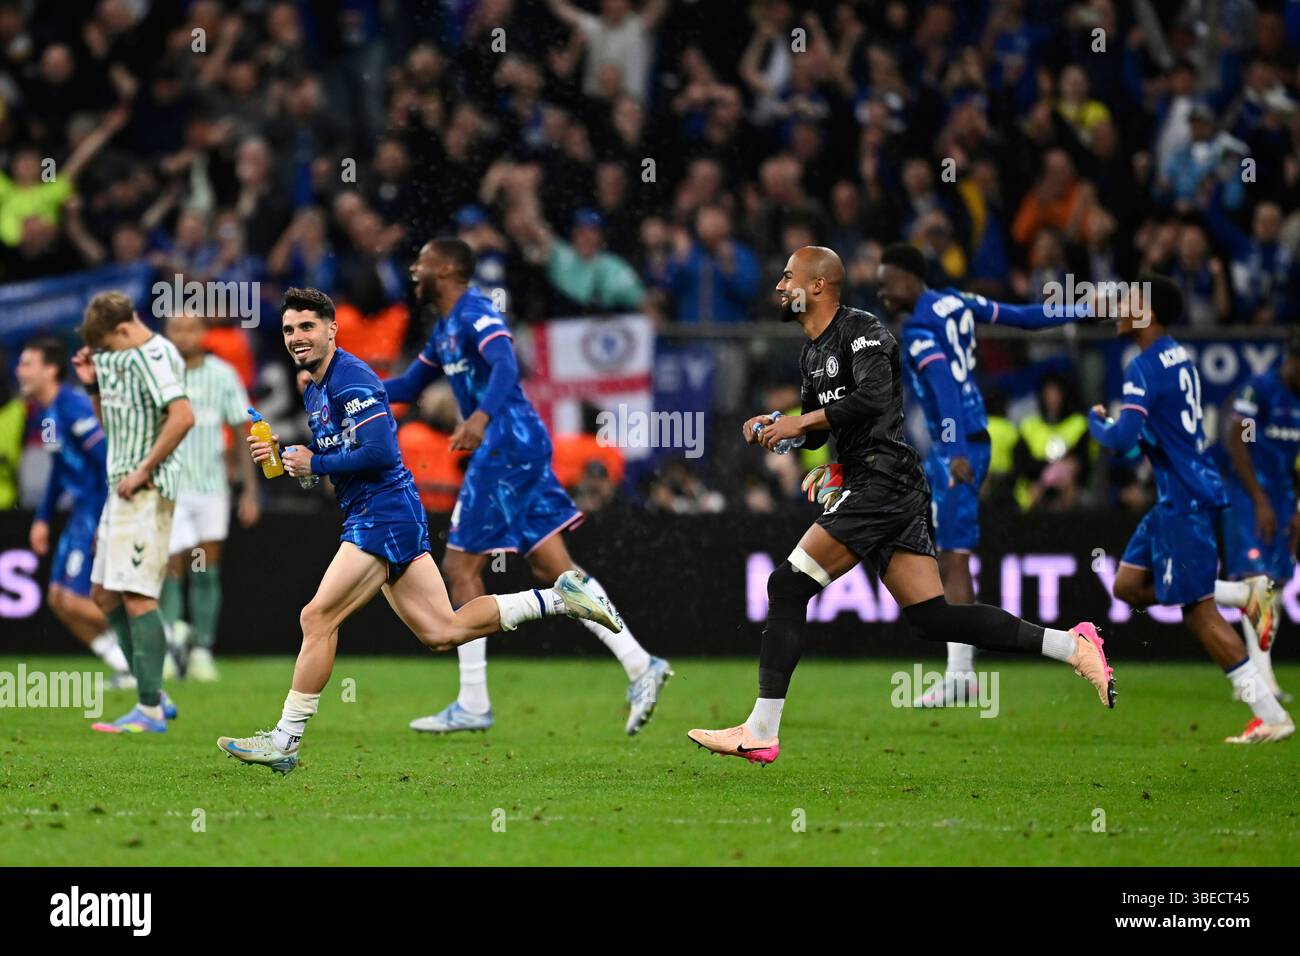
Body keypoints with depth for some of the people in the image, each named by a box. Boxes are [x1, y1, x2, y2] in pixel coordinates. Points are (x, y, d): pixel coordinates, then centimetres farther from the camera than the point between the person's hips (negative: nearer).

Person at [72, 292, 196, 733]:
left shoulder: (154, 356, -15)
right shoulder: (118, 358, 15)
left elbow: (182, 416, -27)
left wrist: (143, 471, -21)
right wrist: (93, 385, 8)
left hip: (147, 493, -11)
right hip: (120, 490, 11)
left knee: (136, 596, -11)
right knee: (105, 595, 12)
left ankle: (149, 711, -8)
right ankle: (156, 697, 16)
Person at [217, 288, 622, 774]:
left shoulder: (350, 379, -13)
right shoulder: (314, 391, 18)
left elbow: (380, 452, -23)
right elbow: (328, 456, 28)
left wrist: (314, 463, -14)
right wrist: (282, 454, 9)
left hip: (384, 513, -10)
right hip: (375, 518, 10)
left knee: (318, 618, -11)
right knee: (442, 632, 8)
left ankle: (285, 741, -8)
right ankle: (557, 597, 14)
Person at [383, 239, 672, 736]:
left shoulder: (474, 313, -11)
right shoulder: (445, 327, 21)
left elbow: (506, 367, -29)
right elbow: (409, 386, 32)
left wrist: (480, 417, -45)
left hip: (507, 447, -10)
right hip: (519, 449, 10)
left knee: (461, 566, -3)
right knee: (553, 568, 5)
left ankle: (473, 705, 2)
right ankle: (640, 665, -1)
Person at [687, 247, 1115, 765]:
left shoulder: (861, 330, -8)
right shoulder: (811, 354, 21)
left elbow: (873, 396, -25)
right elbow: (817, 433, 30)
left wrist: (802, 420, -20)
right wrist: (774, 427, 10)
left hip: (883, 481, -10)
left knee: (787, 586, -12)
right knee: (931, 617, 4)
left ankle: (761, 732, -12)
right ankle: (1071, 644, 5)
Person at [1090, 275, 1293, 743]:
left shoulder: (1146, 368, -17)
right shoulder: (1179, 356, 12)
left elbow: (1120, 440, -25)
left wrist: (1096, 420, -4)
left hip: (1184, 501, -10)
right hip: (1181, 495, 10)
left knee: (1198, 610, -6)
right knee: (1129, 585, 14)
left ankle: (1272, 717, -5)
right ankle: (1243, 595, 7)